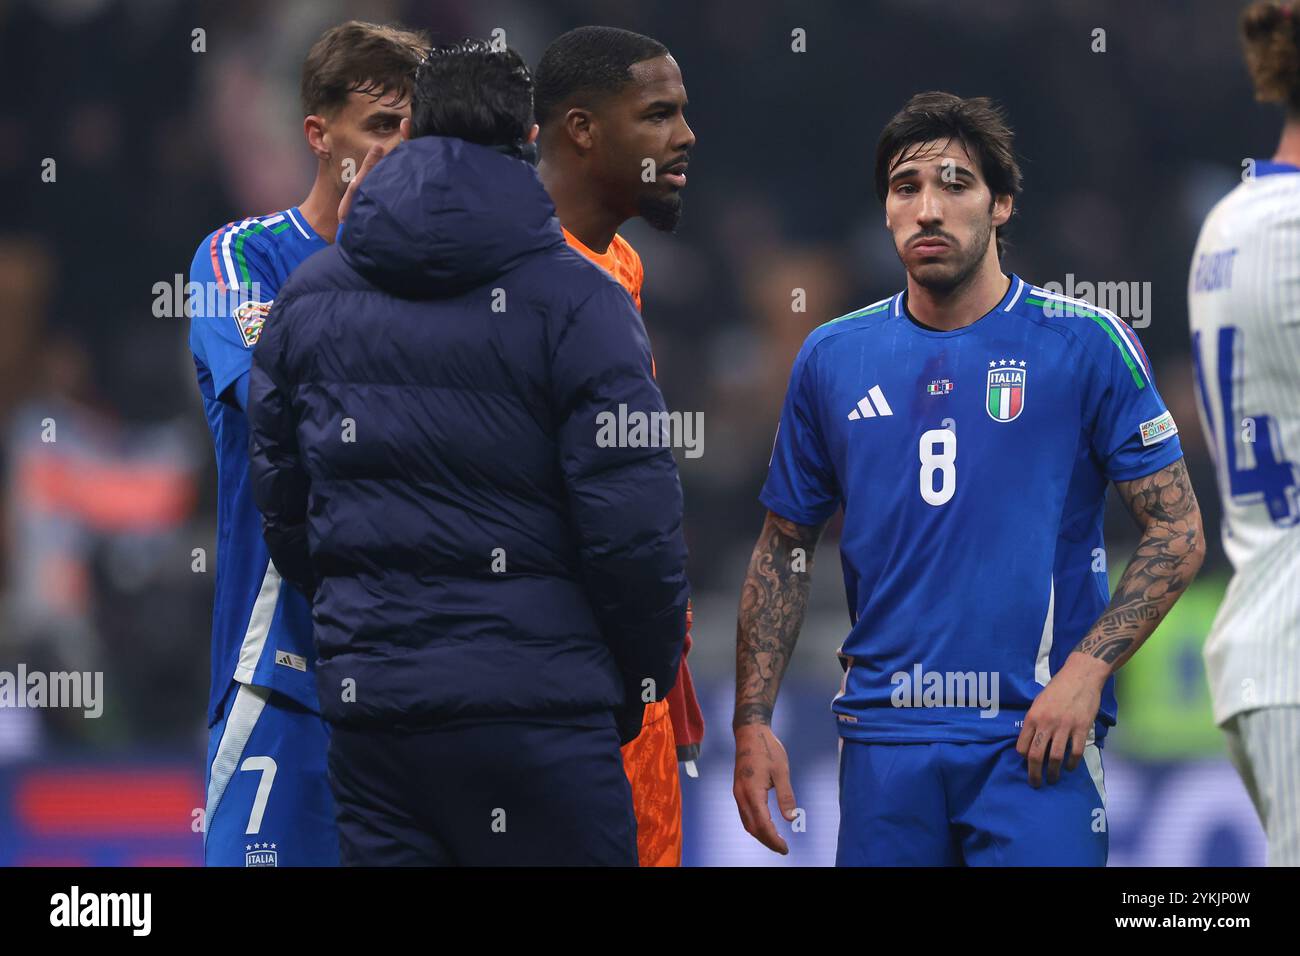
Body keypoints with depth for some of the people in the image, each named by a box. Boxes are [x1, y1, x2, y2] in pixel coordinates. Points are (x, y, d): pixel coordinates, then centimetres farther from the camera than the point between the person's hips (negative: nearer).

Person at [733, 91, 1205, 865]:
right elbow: (785, 548, 15)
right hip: (885, 737, 3)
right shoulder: (832, 358, 8)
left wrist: (1086, 670, -13)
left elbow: (1178, 532, -2)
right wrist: (753, 722, 6)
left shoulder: (1085, 344, -2)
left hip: (1036, 734, -3)